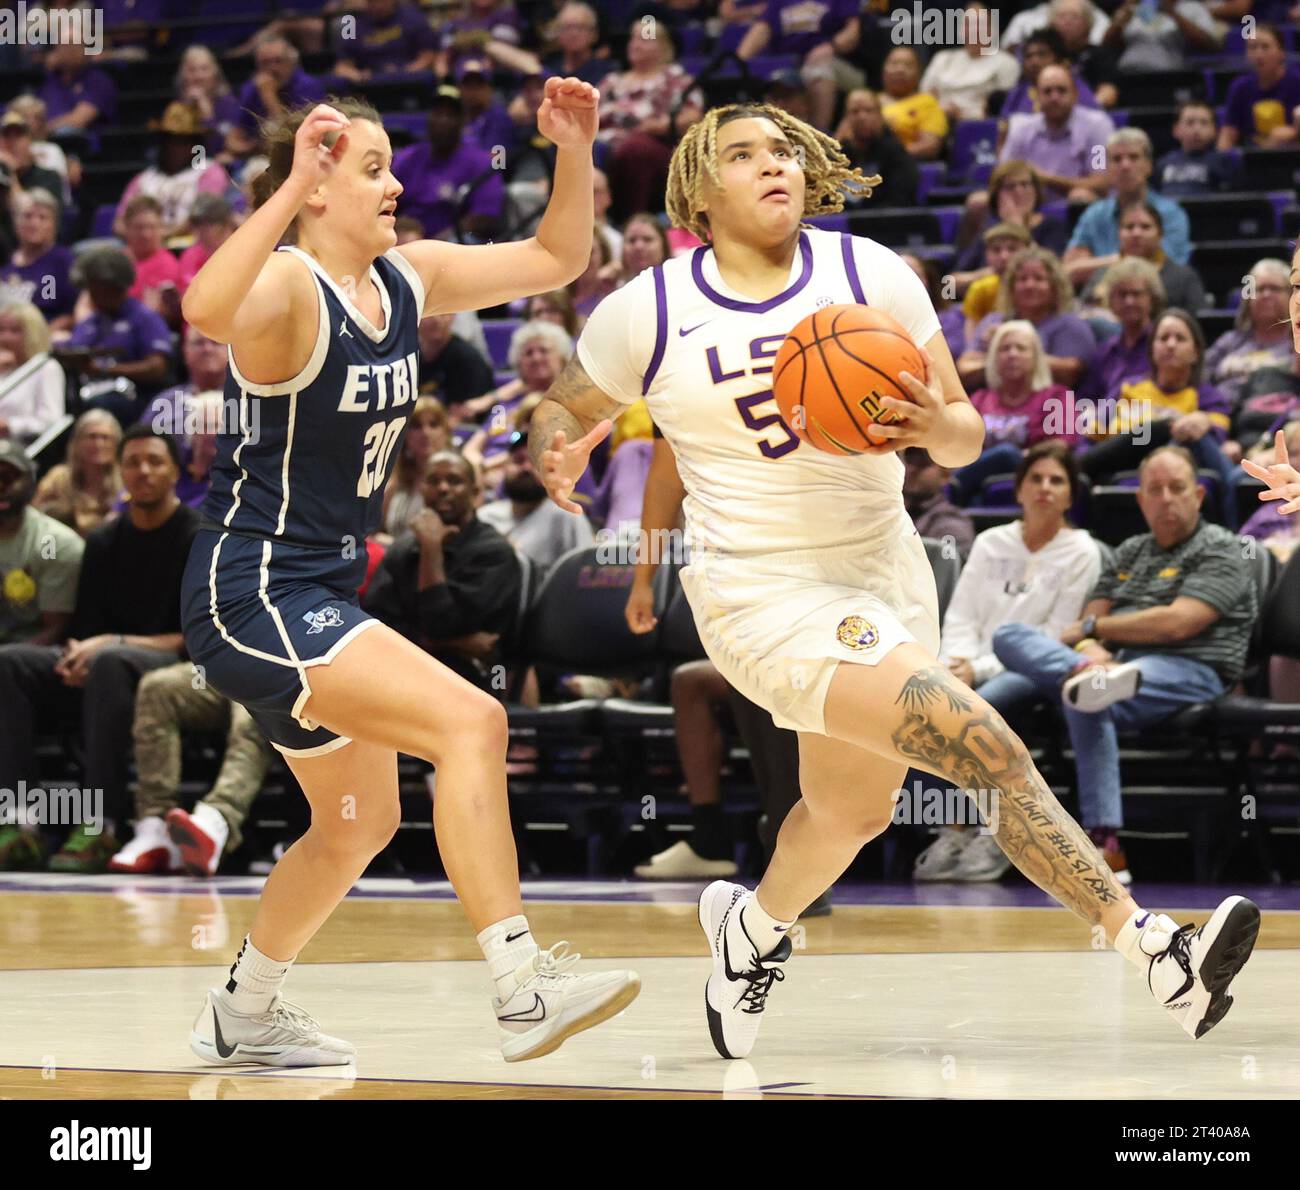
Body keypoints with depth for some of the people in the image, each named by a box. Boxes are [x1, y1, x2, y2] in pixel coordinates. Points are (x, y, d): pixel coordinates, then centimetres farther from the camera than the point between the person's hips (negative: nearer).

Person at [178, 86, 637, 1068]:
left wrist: (575, 153, -1)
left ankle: (243, 1014, 39)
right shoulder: (288, 287, -18)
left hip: (321, 597, 10)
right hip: (253, 594, -10)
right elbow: (207, 310, -42)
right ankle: (524, 987, -29)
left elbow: (556, 259, 14)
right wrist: (291, 190, -45)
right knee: (468, 721, -24)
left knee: (359, 824, 22)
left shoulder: (409, 280, 6)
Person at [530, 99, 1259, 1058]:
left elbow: (968, 437, 1)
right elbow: (565, 408, 8)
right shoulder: (647, 313, -8)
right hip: (766, 599, -5)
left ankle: (753, 928, 56)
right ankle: (1155, 953, -22)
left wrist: (935, 426, -24)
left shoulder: (872, 275, -3)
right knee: (988, 751, -22)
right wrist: (558, 456, -15)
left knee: (852, 808, 25)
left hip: (887, 575, 5)